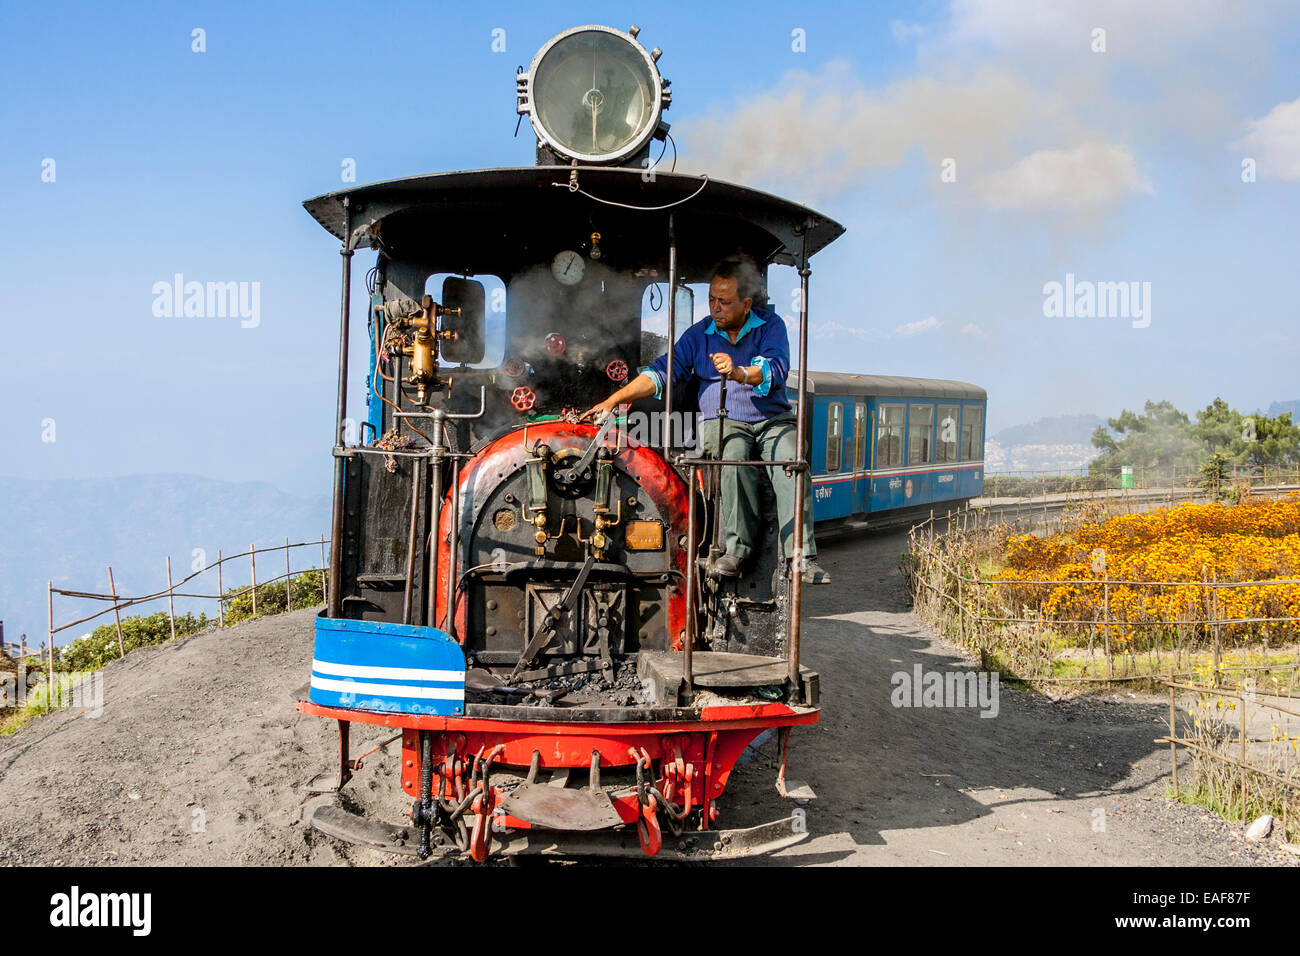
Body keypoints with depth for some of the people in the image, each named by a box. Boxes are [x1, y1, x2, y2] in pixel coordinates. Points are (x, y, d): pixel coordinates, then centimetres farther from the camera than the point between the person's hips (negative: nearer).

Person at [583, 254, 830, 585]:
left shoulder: (770, 326, 2)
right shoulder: (699, 335, 8)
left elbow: (776, 370, -16)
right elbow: (661, 372, 3)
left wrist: (738, 373, -37)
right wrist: (613, 401, -8)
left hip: (772, 419, 0)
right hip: (722, 421, 0)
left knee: (791, 461, -31)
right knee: (734, 456, -35)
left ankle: (801, 555, -35)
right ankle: (737, 548, -31)